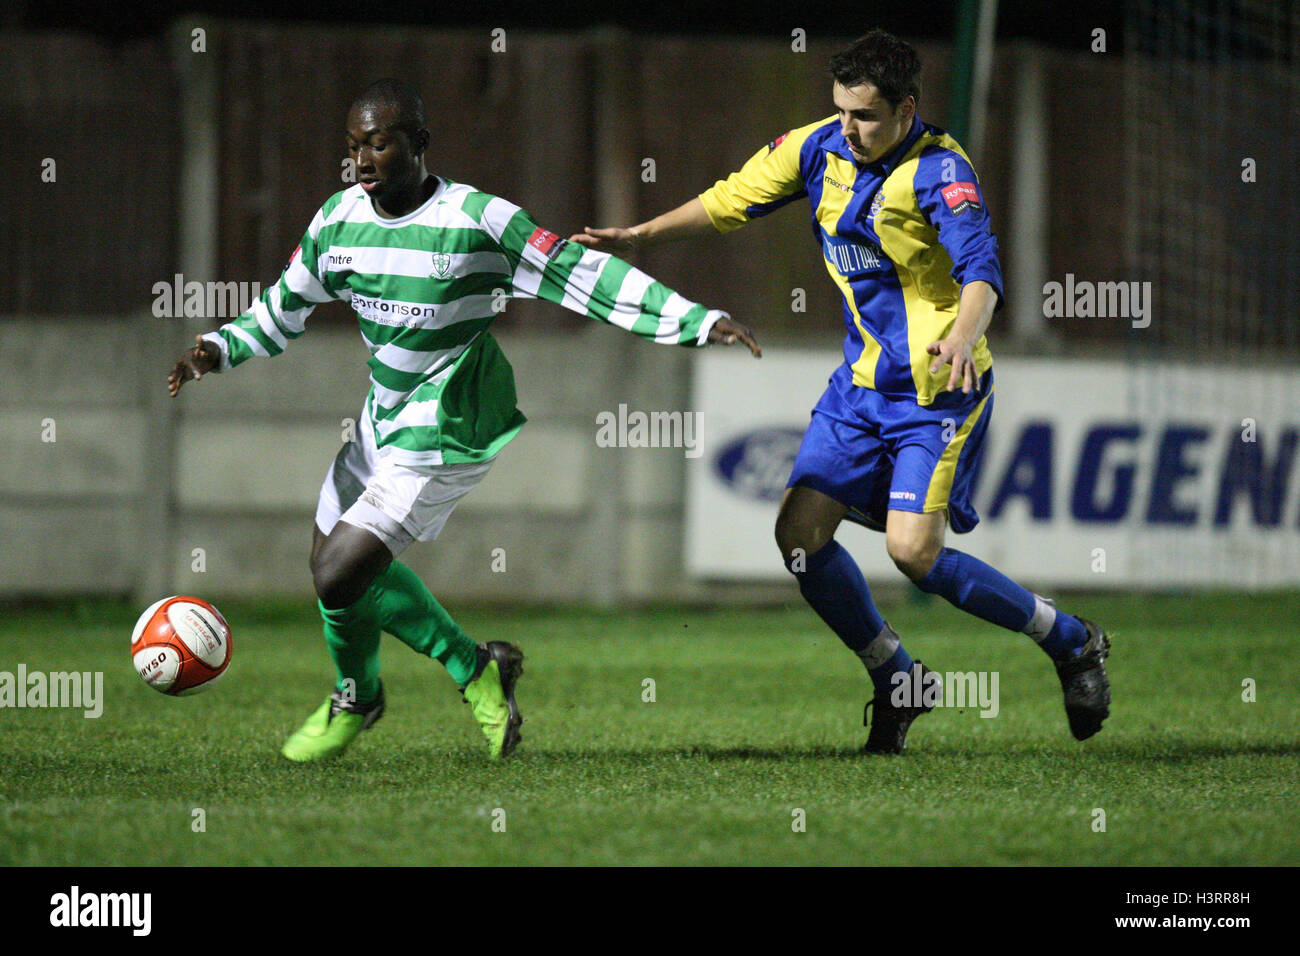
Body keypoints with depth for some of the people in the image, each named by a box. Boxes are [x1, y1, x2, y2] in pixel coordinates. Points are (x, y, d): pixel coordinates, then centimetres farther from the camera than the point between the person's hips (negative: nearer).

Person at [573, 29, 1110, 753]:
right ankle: (899, 682, 16)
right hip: (862, 380, 7)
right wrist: (639, 238, 4)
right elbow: (730, 202, 13)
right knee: (800, 533, -4)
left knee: (914, 549, -17)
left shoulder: (939, 169, -19)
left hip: (938, 388, -7)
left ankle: (1073, 644, 3)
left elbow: (981, 269, -32)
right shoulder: (819, 148, 0)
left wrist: (963, 335, -52)